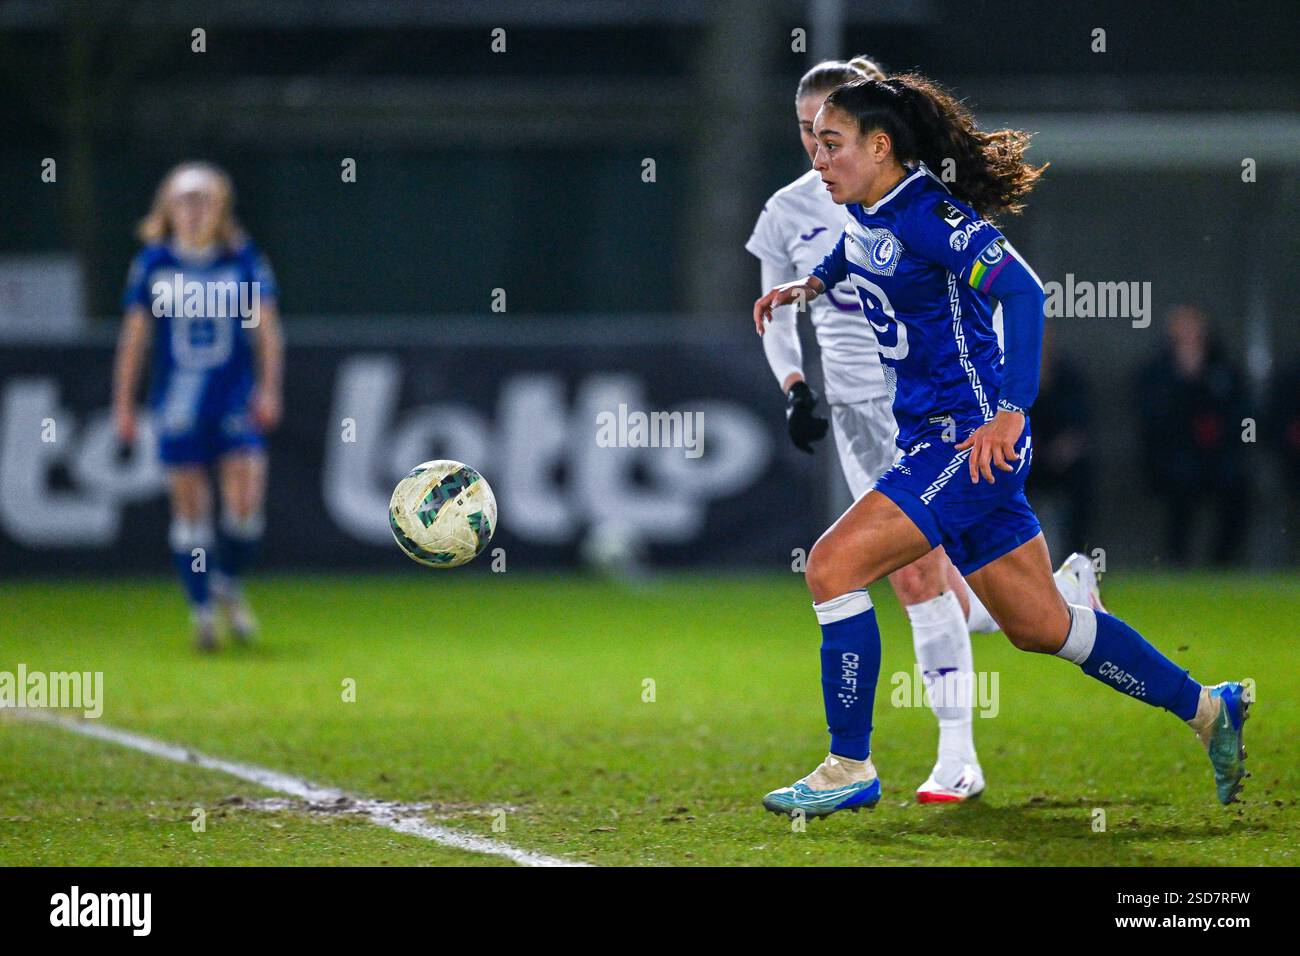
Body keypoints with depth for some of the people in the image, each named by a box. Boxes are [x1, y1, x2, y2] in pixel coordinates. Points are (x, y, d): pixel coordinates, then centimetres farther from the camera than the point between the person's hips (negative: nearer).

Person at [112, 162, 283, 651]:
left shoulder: (244, 260, 2)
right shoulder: (152, 264, 2)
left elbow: (267, 328, 1)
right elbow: (134, 336, 7)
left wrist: (268, 388, -10)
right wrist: (123, 404, 5)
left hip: (236, 400, 0)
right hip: (176, 403, 0)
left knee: (245, 500, -11)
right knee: (189, 507, 1)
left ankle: (228, 584, 15)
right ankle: (202, 611, 12)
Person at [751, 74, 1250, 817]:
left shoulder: (928, 214, -18)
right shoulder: (866, 212, 8)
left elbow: (1023, 291, -28)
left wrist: (1010, 411, -34)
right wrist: (810, 284, 19)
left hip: (975, 441, -9)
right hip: (932, 441, 9)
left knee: (833, 566, -16)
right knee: (1039, 625, 14)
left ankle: (851, 768, -6)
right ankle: (1207, 708, 27)